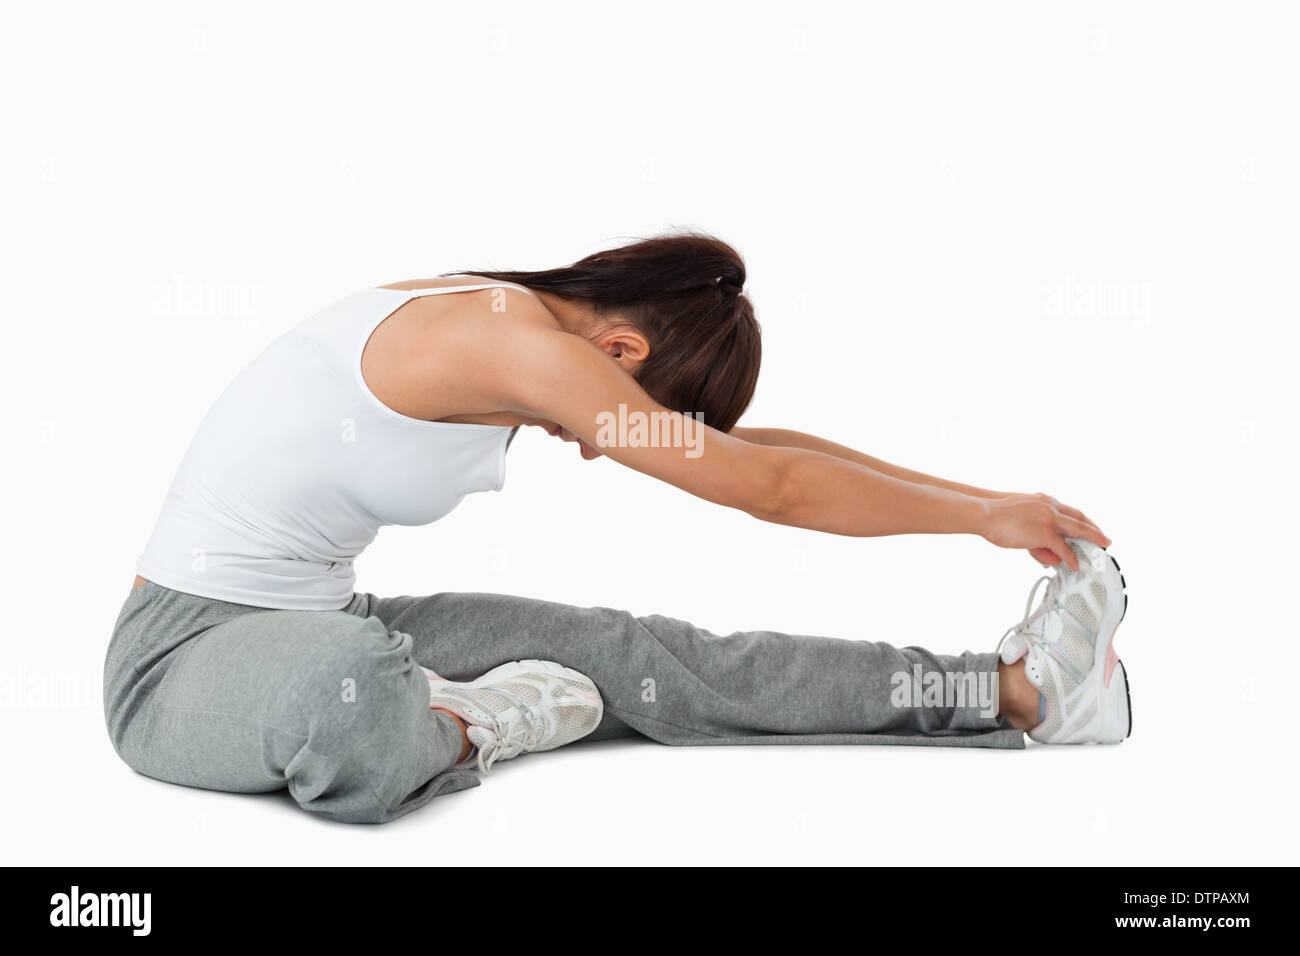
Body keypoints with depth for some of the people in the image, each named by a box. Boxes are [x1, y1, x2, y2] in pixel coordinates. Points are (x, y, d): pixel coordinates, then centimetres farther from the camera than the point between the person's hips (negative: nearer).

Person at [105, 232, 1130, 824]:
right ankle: (469, 723, -10)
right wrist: (987, 514, -6)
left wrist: (981, 500, 9)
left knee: (629, 657, -3)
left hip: (316, 624, 8)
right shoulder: (510, 334, -25)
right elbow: (765, 488, -20)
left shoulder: (523, 332, 3)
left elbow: (757, 447, 8)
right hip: (187, 650, -8)